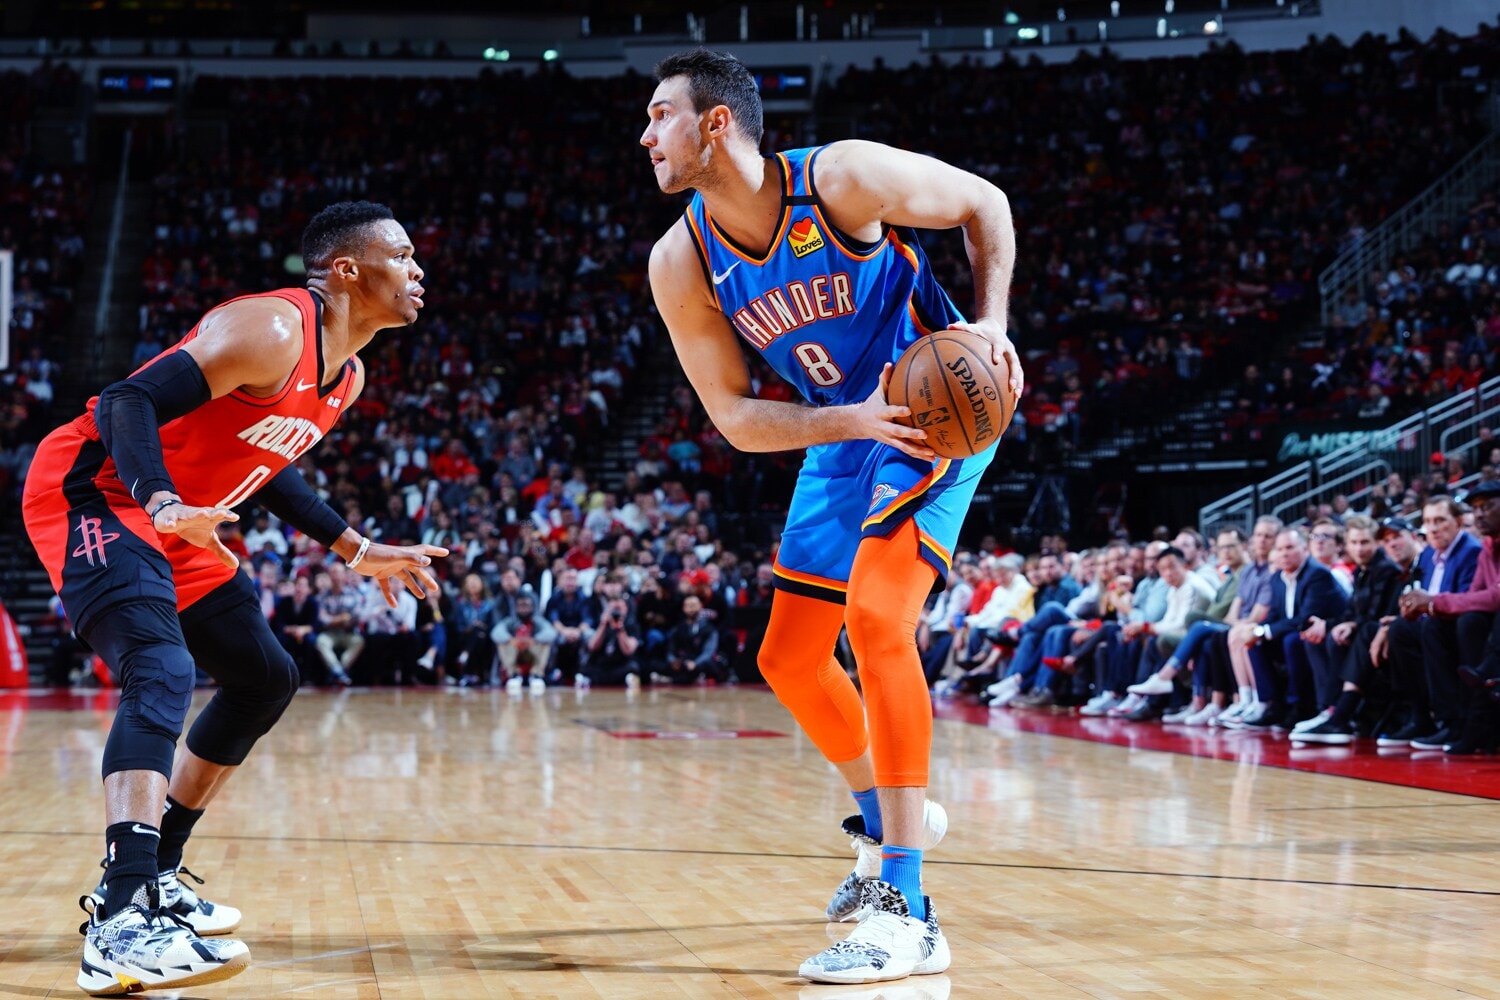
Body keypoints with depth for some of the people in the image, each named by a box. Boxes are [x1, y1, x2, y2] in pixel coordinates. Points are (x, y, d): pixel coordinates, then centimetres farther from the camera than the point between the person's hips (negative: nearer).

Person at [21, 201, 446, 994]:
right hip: (94, 492, -11)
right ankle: (123, 926, -40)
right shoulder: (270, 331, -22)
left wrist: (355, 551, 23)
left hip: (178, 523, 11)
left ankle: (151, 877, 22)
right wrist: (164, 504, -43)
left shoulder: (347, 375, 8)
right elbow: (130, 401, -28)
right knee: (162, 670, -30)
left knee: (265, 678, 14)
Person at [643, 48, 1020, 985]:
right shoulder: (680, 264, -10)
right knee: (789, 658, 9)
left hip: (943, 410, -7)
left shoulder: (844, 177, -23)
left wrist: (991, 325, -21)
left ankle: (908, 915, -22)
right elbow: (737, 418, -11)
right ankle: (891, 819, 37)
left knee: (876, 620, -25)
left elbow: (985, 205, -7)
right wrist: (858, 419, -27)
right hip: (844, 431, 7)